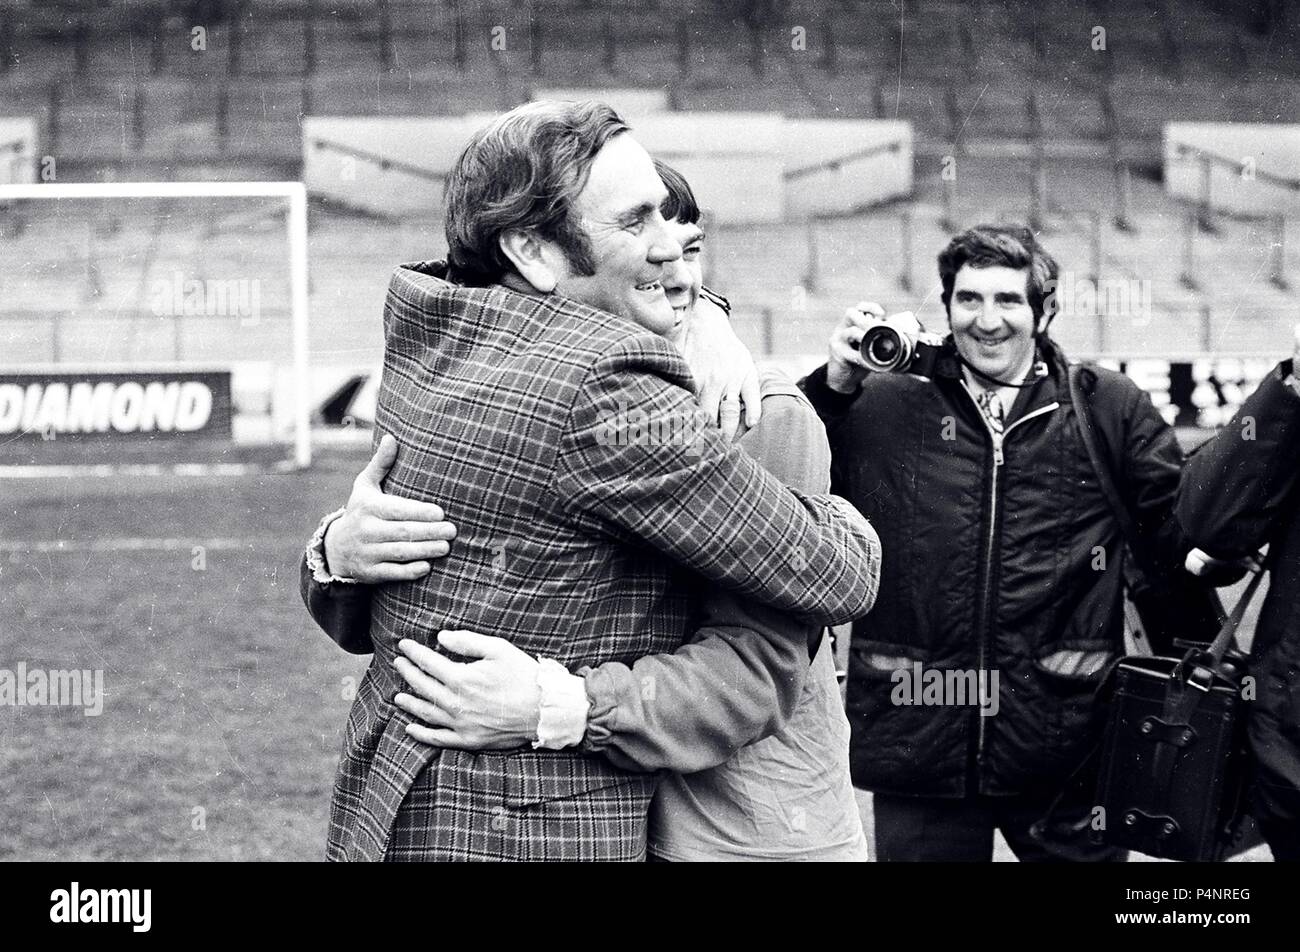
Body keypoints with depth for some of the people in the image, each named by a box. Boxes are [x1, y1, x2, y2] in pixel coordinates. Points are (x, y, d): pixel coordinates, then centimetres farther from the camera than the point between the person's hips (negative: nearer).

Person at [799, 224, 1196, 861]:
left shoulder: (1109, 409, 5)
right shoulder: (880, 406, 4)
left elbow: (1190, 531, 6)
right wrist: (833, 385, -11)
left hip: (1066, 755, 0)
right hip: (917, 744, 0)